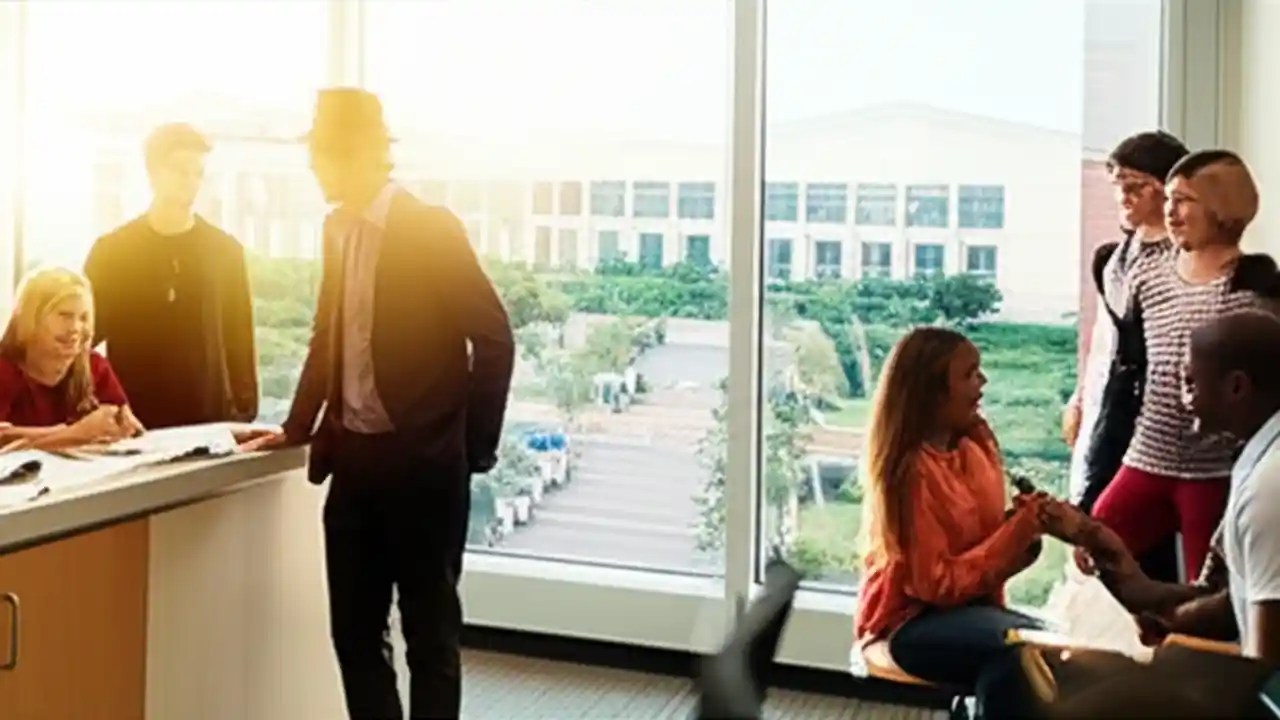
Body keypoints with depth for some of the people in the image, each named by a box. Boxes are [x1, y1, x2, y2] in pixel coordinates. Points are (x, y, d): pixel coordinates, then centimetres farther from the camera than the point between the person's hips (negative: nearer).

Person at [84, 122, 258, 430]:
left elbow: (240, 339, 6)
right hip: (131, 421, 0)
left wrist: (245, 411, 0)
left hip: (210, 420, 1)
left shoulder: (226, 251, 7)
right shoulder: (111, 250, 4)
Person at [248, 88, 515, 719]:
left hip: (423, 462, -6)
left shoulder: (431, 228, -10)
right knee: (354, 628, 11)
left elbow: (494, 336, -11)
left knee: (430, 632, 4)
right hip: (354, 459, 6)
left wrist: (476, 448, -10)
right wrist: (297, 429, 12)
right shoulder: (337, 229, 10)